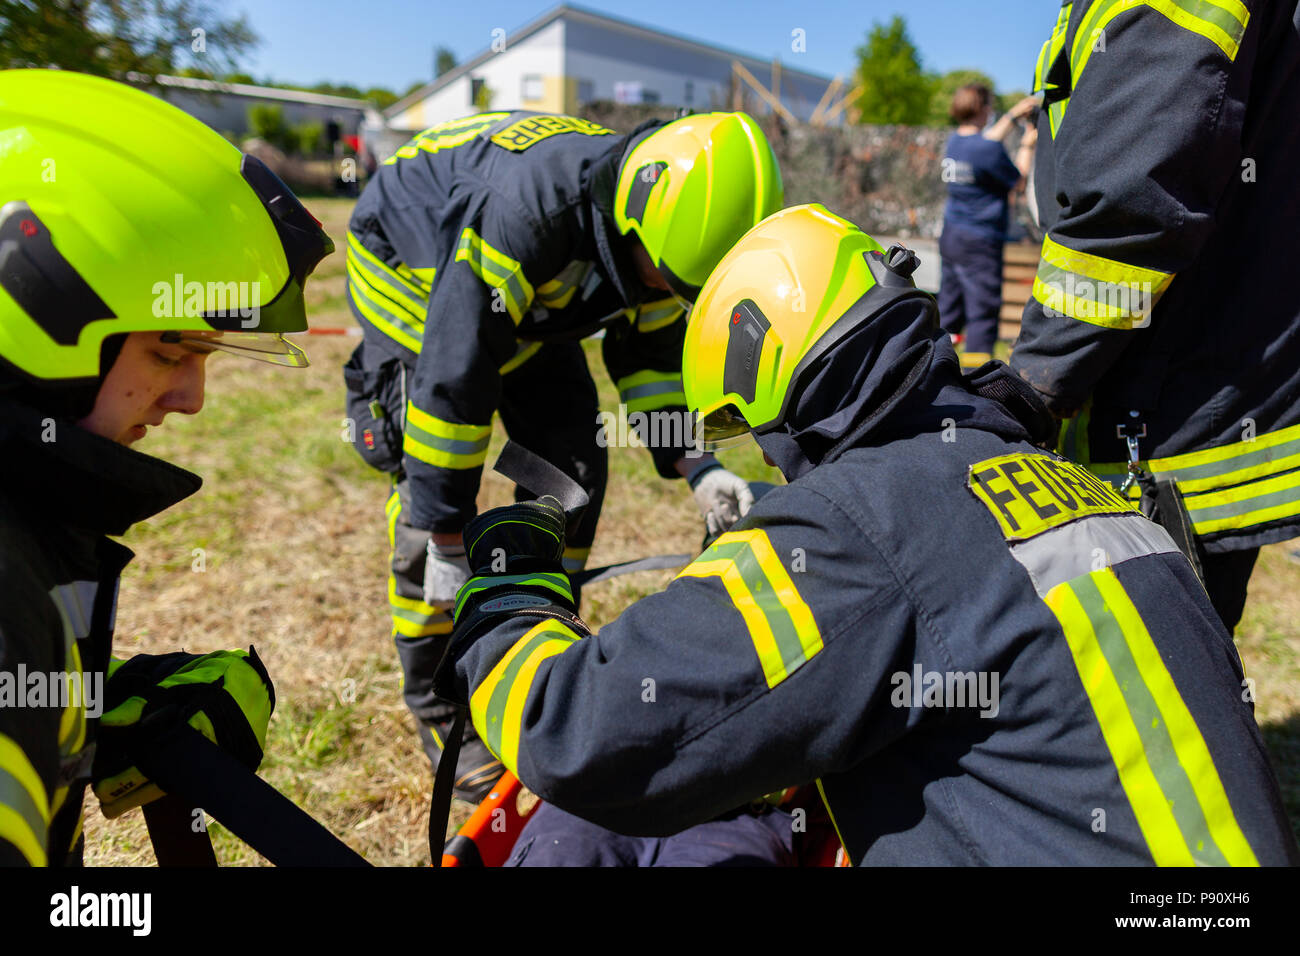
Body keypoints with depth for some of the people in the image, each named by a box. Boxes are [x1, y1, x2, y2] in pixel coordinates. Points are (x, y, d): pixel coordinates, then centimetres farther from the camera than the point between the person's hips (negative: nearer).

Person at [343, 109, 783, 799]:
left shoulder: (653, 230, -20)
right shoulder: (525, 207, -43)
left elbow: (651, 355, -7)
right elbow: (456, 373, -40)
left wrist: (695, 467, -20)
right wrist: (447, 543, -34)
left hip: (527, 304, 7)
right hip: (412, 267, -6)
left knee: (574, 468, -3)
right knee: (434, 488, -16)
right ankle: (437, 706, 2)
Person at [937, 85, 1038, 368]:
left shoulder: (954, 141, 6)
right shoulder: (989, 150, -16)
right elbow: (1017, 180, -1)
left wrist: (1013, 115, 30)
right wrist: (1027, 146, 13)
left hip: (950, 236, 8)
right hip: (978, 242, -8)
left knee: (948, 308, 14)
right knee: (983, 310, -3)